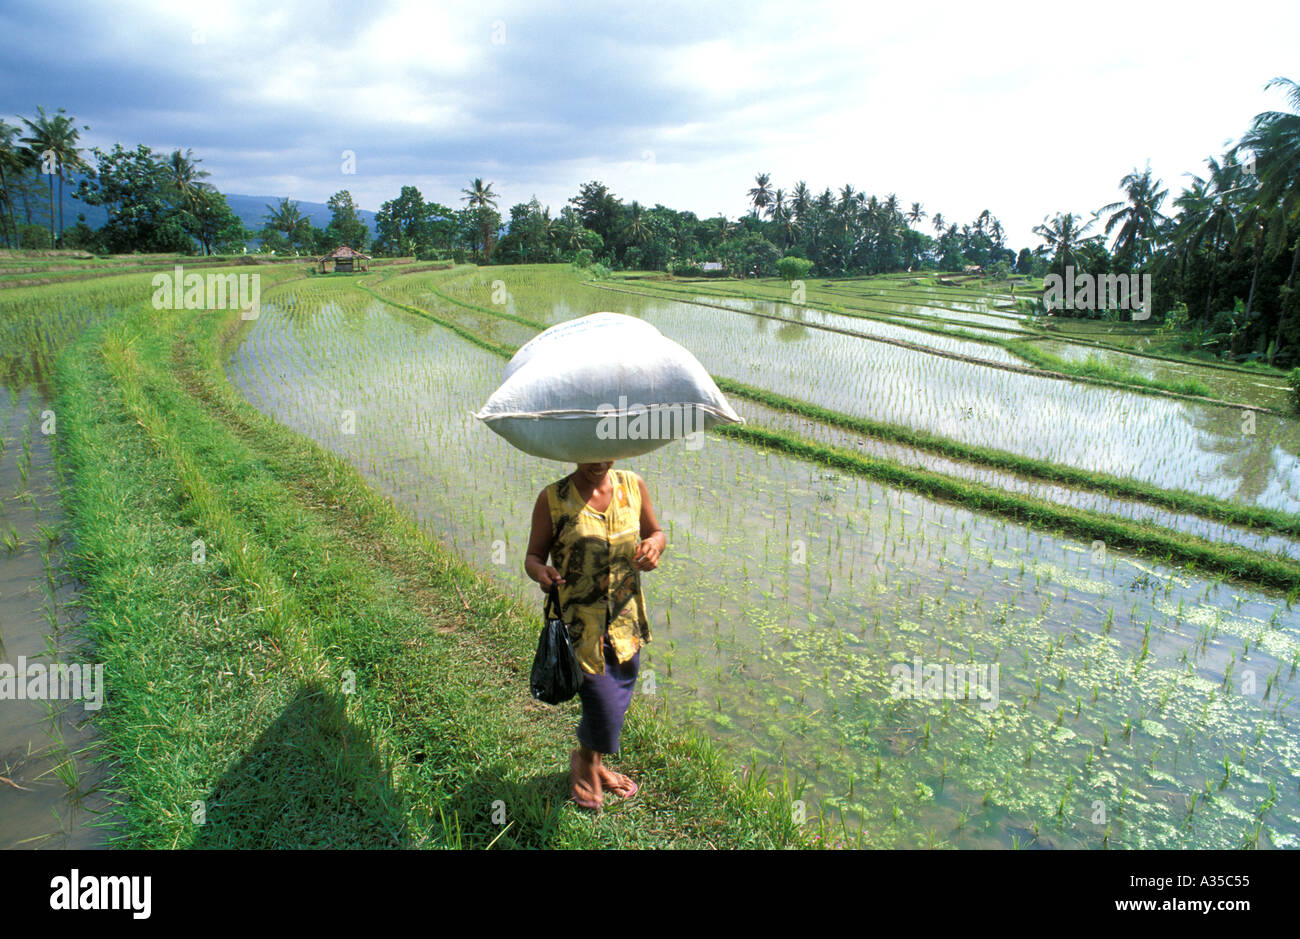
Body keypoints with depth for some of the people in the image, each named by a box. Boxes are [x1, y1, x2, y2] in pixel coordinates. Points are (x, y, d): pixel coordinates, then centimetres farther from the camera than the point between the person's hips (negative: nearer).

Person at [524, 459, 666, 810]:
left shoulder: (633, 485, -1)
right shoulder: (553, 498, -11)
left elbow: (656, 532, 12)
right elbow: (533, 555, -4)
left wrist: (654, 545, -11)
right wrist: (540, 571, -26)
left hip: (626, 620, 4)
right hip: (580, 623, -4)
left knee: (617, 700, 18)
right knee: (603, 707, -3)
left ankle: (594, 764, 47)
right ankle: (584, 762, 32)